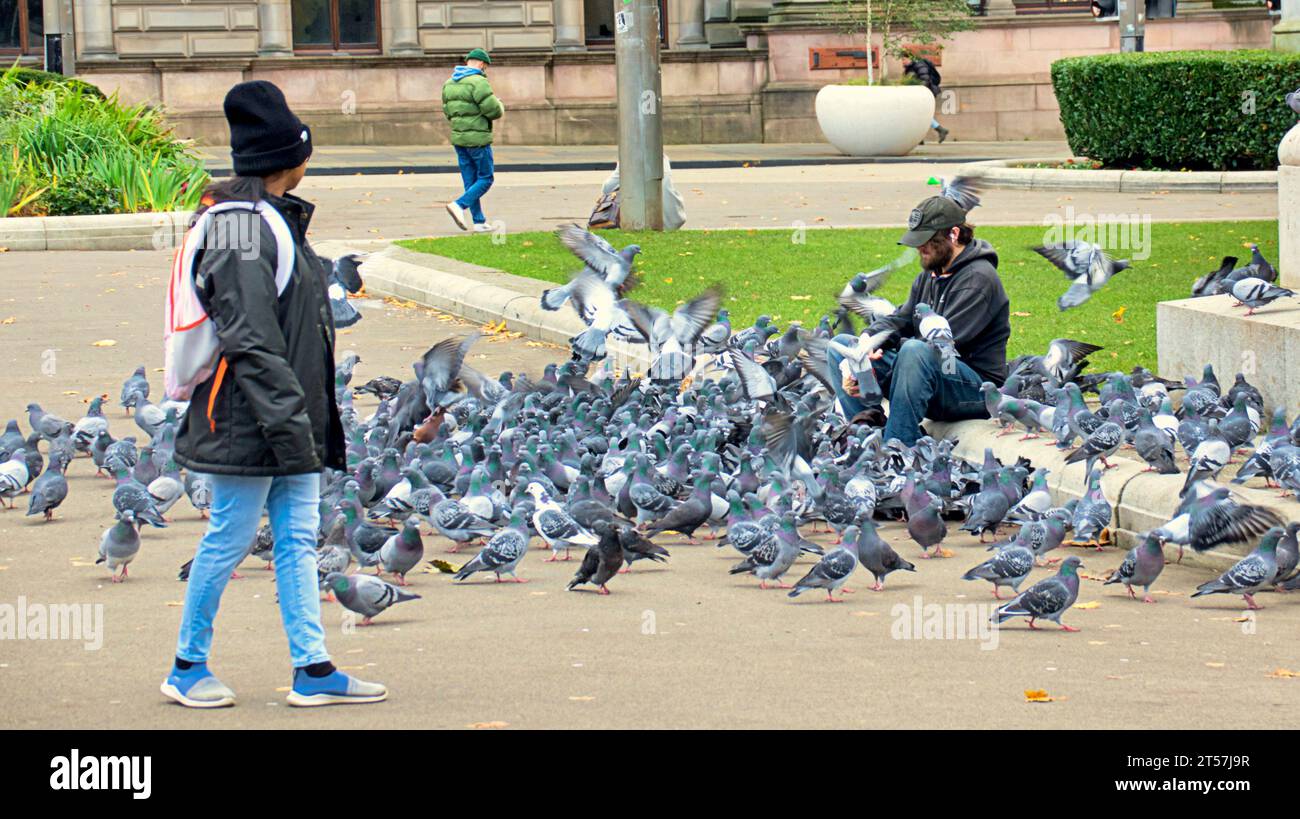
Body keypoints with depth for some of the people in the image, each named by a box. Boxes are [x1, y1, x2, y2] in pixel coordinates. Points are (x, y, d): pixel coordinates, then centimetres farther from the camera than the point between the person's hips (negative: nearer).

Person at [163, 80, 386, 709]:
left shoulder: (277, 219, 15)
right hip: (248, 421, -10)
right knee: (229, 539, 0)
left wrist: (312, 419, 22)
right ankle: (188, 667, 12)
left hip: (291, 419, 10)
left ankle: (313, 670, 9)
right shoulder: (242, 229, -17)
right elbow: (251, 340, -21)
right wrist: (287, 426, -23)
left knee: (299, 539, 8)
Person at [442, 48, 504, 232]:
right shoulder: (478, 83, -16)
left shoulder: (450, 84, 9)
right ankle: (459, 206, -13)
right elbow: (494, 110, -19)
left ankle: (479, 221, 11)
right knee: (485, 179, 3)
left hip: (458, 137, 8)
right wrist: (500, 108, 4)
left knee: (470, 181, 11)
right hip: (478, 139, -8)